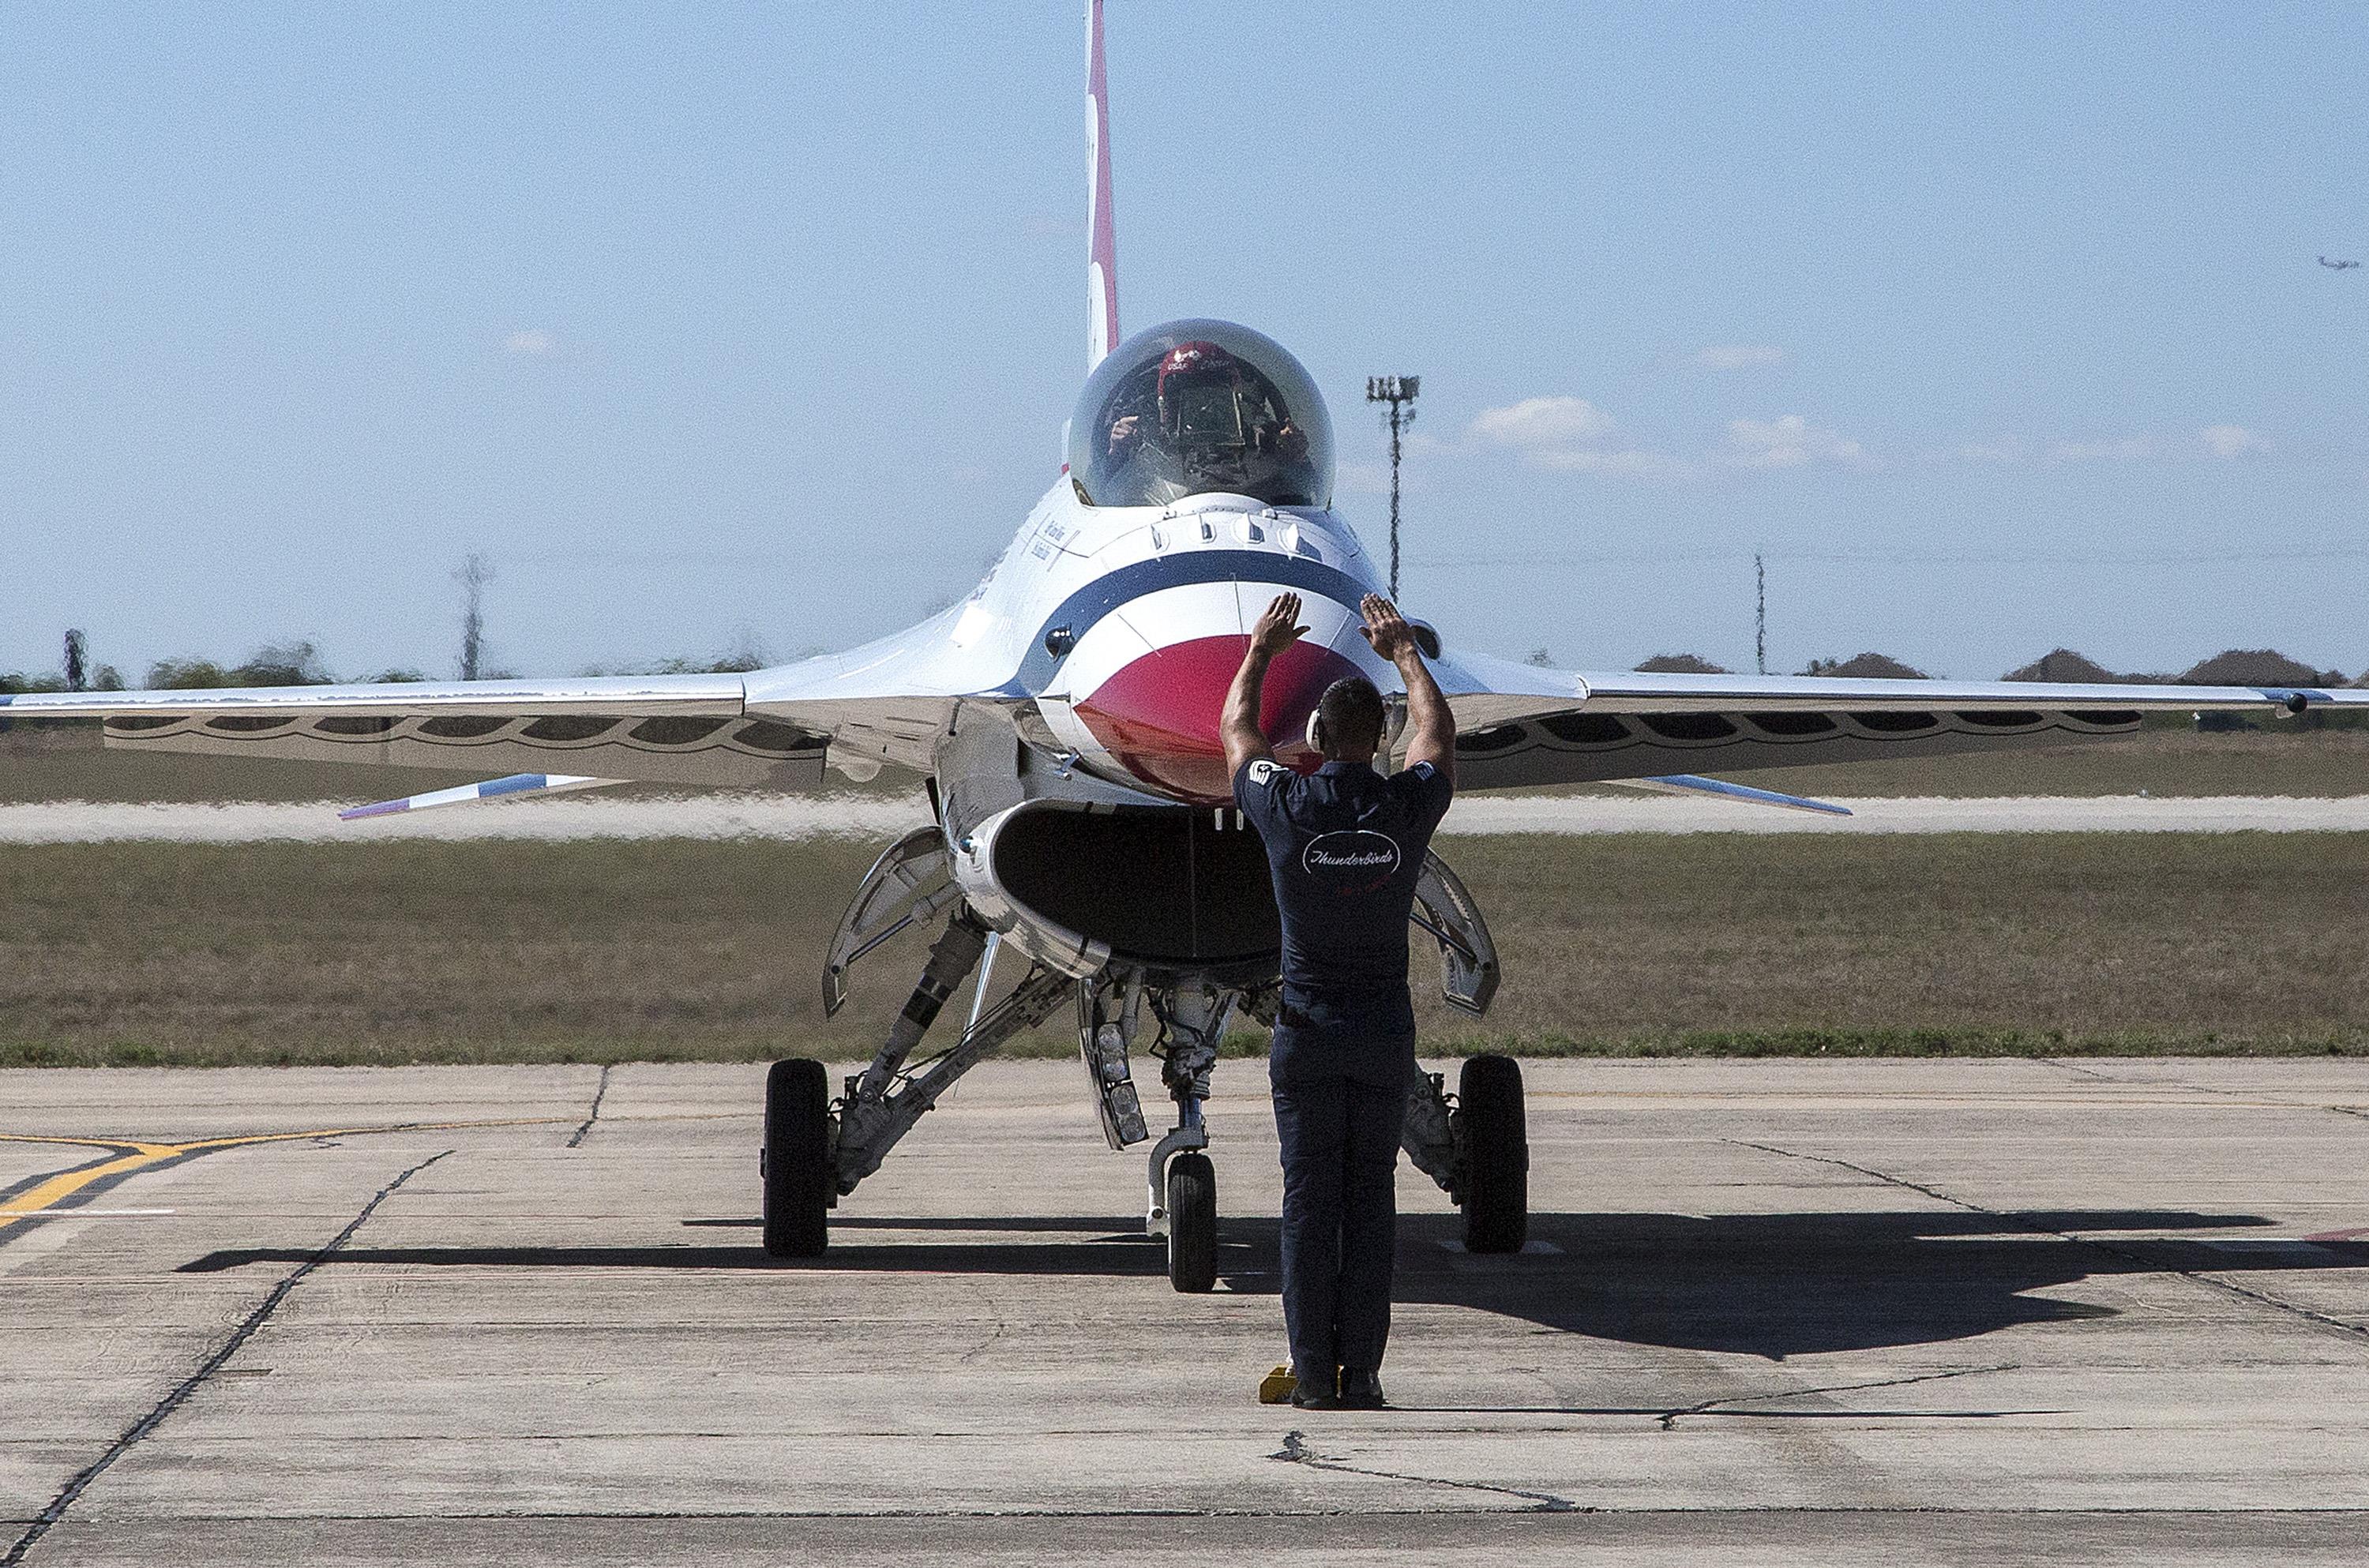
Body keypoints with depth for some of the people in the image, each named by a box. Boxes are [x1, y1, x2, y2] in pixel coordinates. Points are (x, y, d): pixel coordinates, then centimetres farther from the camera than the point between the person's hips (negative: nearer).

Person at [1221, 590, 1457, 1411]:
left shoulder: (1288, 807, -9)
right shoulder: (1406, 808, -6)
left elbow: (1236, 730, 12)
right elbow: (1437, 734, 18)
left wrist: (1261, 650, 27)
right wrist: (1404, 652, 31)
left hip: (1308, 1034, -1)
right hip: (1385, 1034, 1)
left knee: (1310, 1198, 1)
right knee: (1371, 1199, 3)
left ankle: (1314, 1373, -2)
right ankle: (1361, 1373, 0)